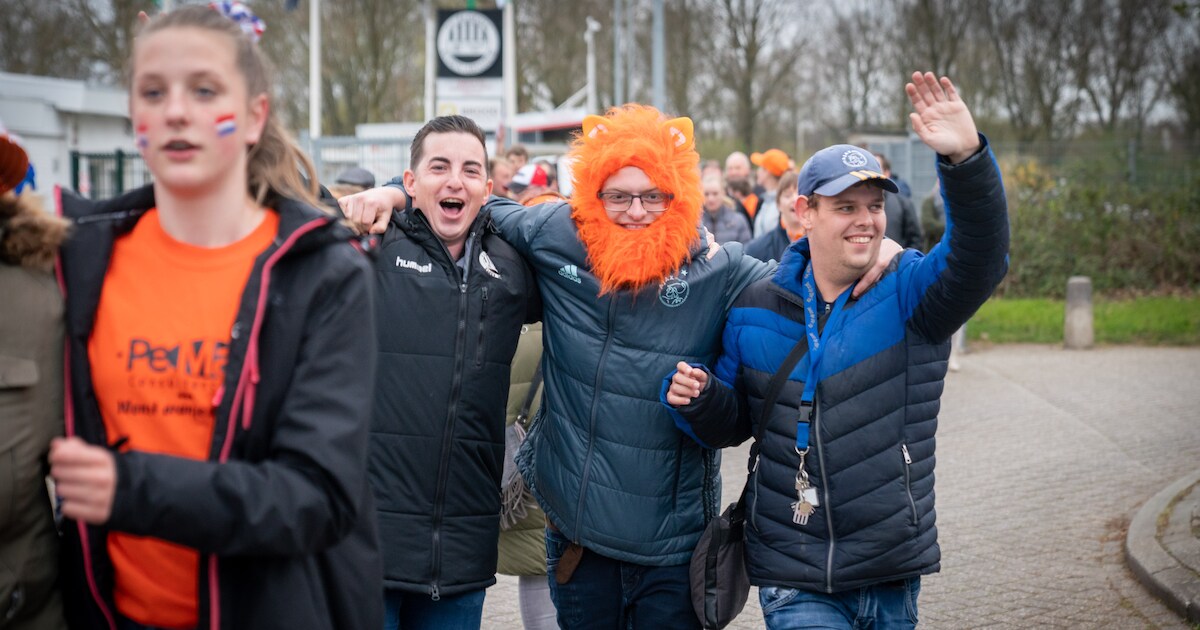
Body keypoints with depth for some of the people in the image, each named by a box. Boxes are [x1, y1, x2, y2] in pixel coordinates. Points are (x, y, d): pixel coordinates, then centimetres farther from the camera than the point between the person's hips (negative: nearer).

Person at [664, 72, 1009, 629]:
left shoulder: (909, 291, -3)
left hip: (892, 572, 0)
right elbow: (734, 422, 15)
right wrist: (699, 397, -8)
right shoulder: (756, 309, 5)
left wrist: (967, 159, -37)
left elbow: (980, 257, -22)